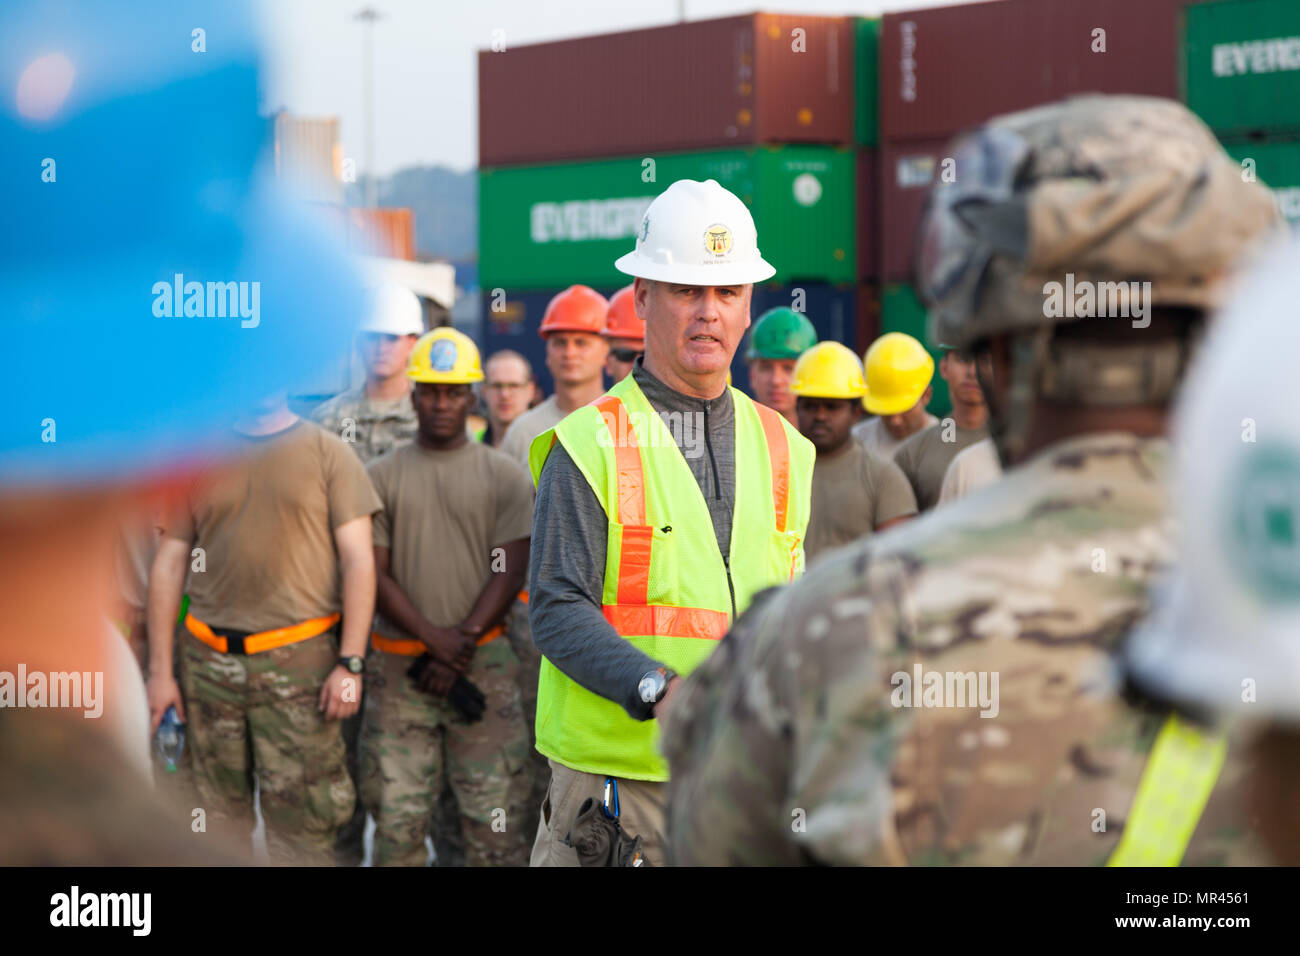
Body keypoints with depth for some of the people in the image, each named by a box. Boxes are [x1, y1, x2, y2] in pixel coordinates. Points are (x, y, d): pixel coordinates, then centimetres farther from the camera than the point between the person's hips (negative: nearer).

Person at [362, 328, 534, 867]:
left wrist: (462, 645, -11)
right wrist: (434, 638, -12)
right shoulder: (381, 477, 7)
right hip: (398, 666, 1)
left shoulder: (505, 477, 6)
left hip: (484, 663, -1)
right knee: (396, 812, 1)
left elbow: (509, 572, 0)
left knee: (496, 815, -3)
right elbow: (373, 574, 1)